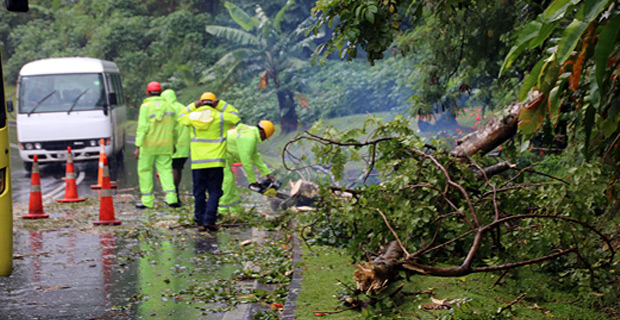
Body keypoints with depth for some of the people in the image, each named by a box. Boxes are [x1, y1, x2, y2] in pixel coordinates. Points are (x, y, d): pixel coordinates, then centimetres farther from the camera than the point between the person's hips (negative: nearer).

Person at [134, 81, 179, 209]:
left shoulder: (145, 107, -8)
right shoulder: (169, 107, 6)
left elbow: (142, 128, -13)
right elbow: (174, 128, 11)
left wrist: (138, 147, -12)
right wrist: (173, 144, 22)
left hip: (148, 145, -4)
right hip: (165, 145, 4)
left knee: (145, 170, 6)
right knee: (165, 170, 6)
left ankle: (147, 200, 6)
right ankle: (171, 197, -8)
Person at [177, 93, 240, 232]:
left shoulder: (192, 116, 3)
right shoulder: (220, 117, -2)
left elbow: (180, 117, 25)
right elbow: (236, 118, 17)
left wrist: (194, 106, 20)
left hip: (198, 163, 2)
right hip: (216, 162, -2)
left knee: (199, 193, 7)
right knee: (214, 192, 2)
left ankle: (200, 222, 7)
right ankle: (209, 220, -10)